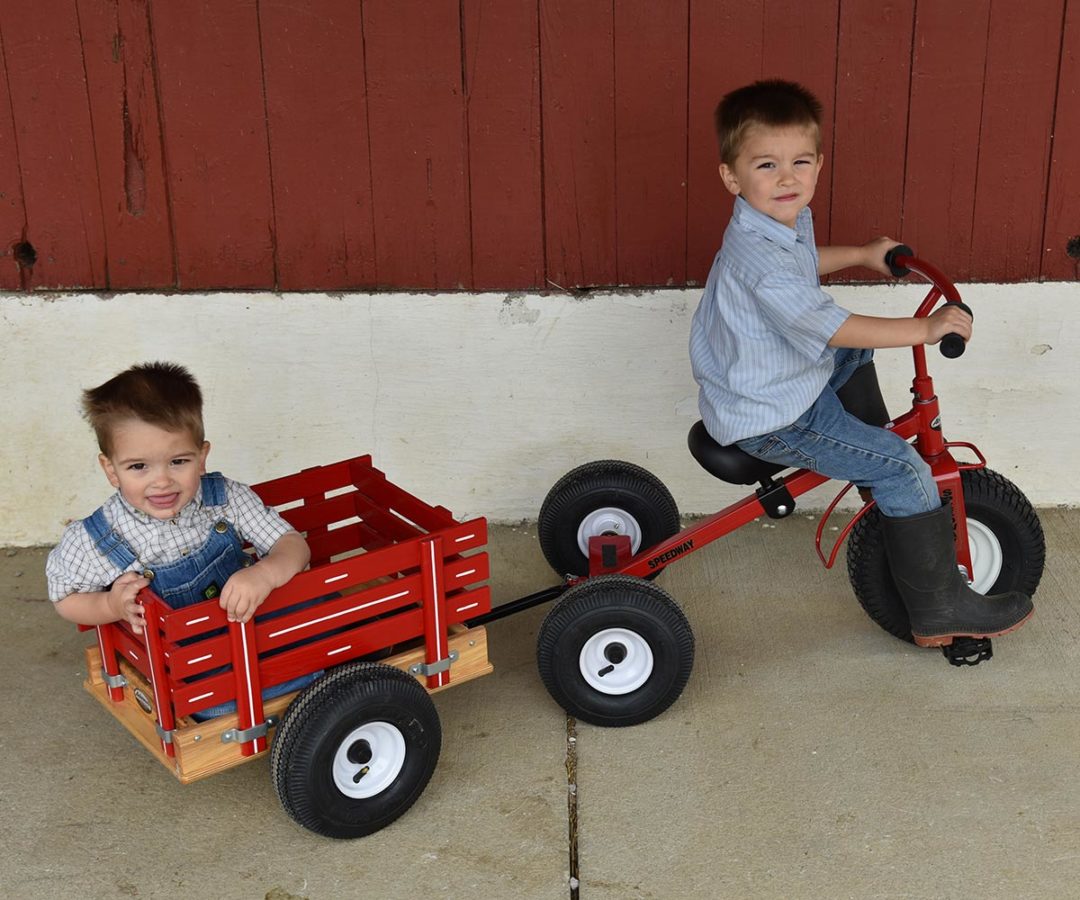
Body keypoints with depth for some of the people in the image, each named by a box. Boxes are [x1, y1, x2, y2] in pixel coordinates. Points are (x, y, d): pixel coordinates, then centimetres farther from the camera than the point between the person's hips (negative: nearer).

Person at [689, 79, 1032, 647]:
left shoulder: (785, 220, 1)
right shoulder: (760, 260, -32)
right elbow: (831, 327, -34)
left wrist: (863, 255, 30)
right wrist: (924, 329, -27)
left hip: (763, 380, 10)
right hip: (771, 420, -10)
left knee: (857, 354, 33)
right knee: (904, 470, -11)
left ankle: (875, 475, 46)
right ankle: (940, 610, -1)